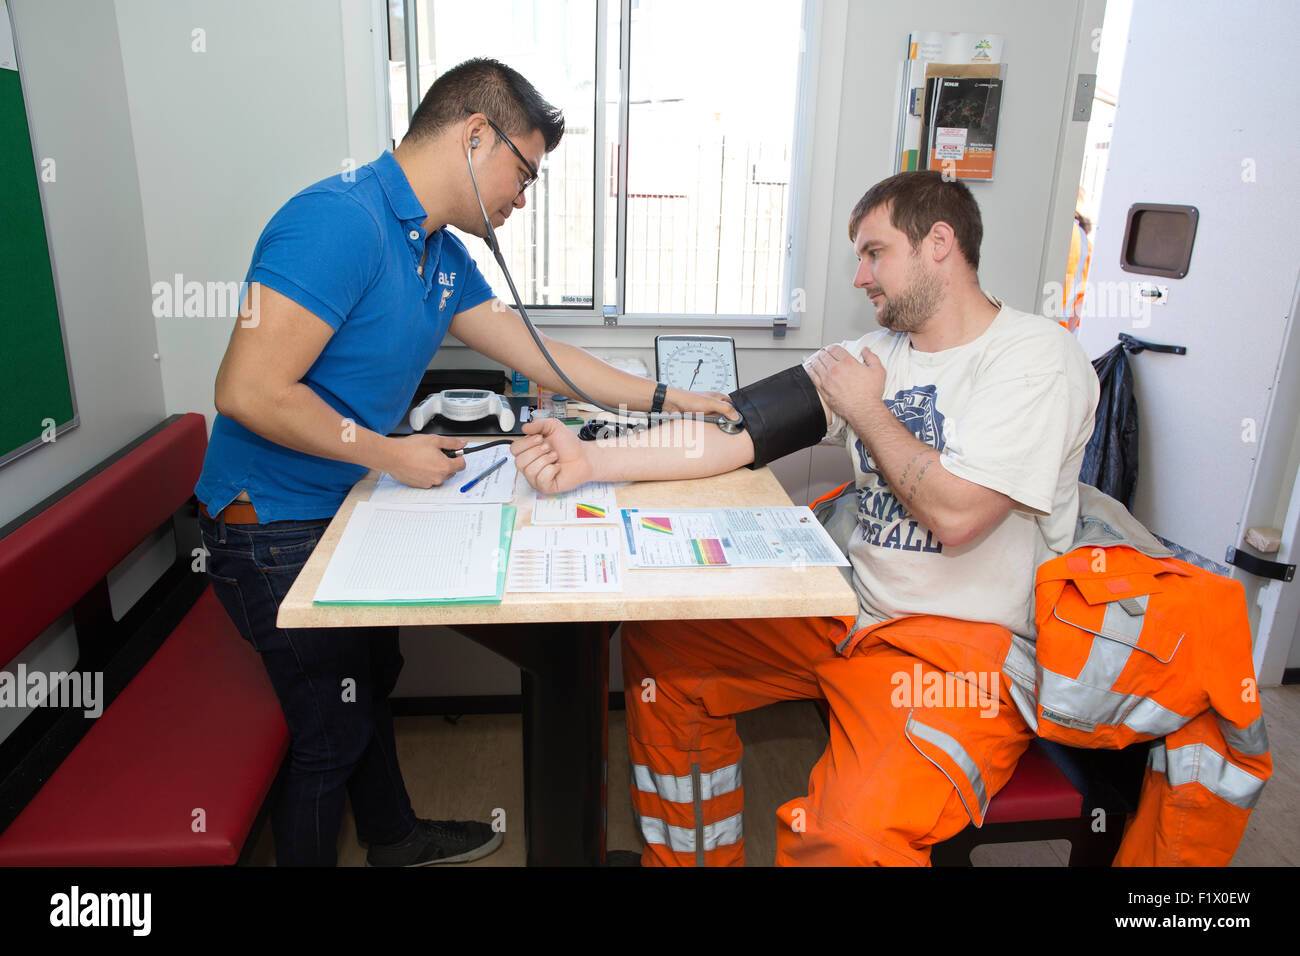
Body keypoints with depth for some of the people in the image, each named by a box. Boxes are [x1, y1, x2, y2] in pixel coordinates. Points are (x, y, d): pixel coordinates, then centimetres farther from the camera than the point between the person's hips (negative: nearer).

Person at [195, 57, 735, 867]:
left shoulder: (444, 254, 4)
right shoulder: (340, 221, -25)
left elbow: (538, 357, 8)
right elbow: (249, 392, -29)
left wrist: (665, 398, 9)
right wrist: (392, 455, -19)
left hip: (346, 510, 9)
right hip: (275, 526, -9)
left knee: (371, 681, 24)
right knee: (332, 732, 6)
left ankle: (393, 836, 47)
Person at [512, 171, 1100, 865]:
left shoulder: (1037, 356, -9)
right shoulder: (873, 354, 10)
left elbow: (954, 512, -22)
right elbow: (737, 430, 1)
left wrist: (865, 410, -7)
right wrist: (590, 461, -9)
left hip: (965, 645, -7)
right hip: (854, 613, 7)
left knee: (847, 835, -33)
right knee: (658, 644, 7)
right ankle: (691, 857, 20)